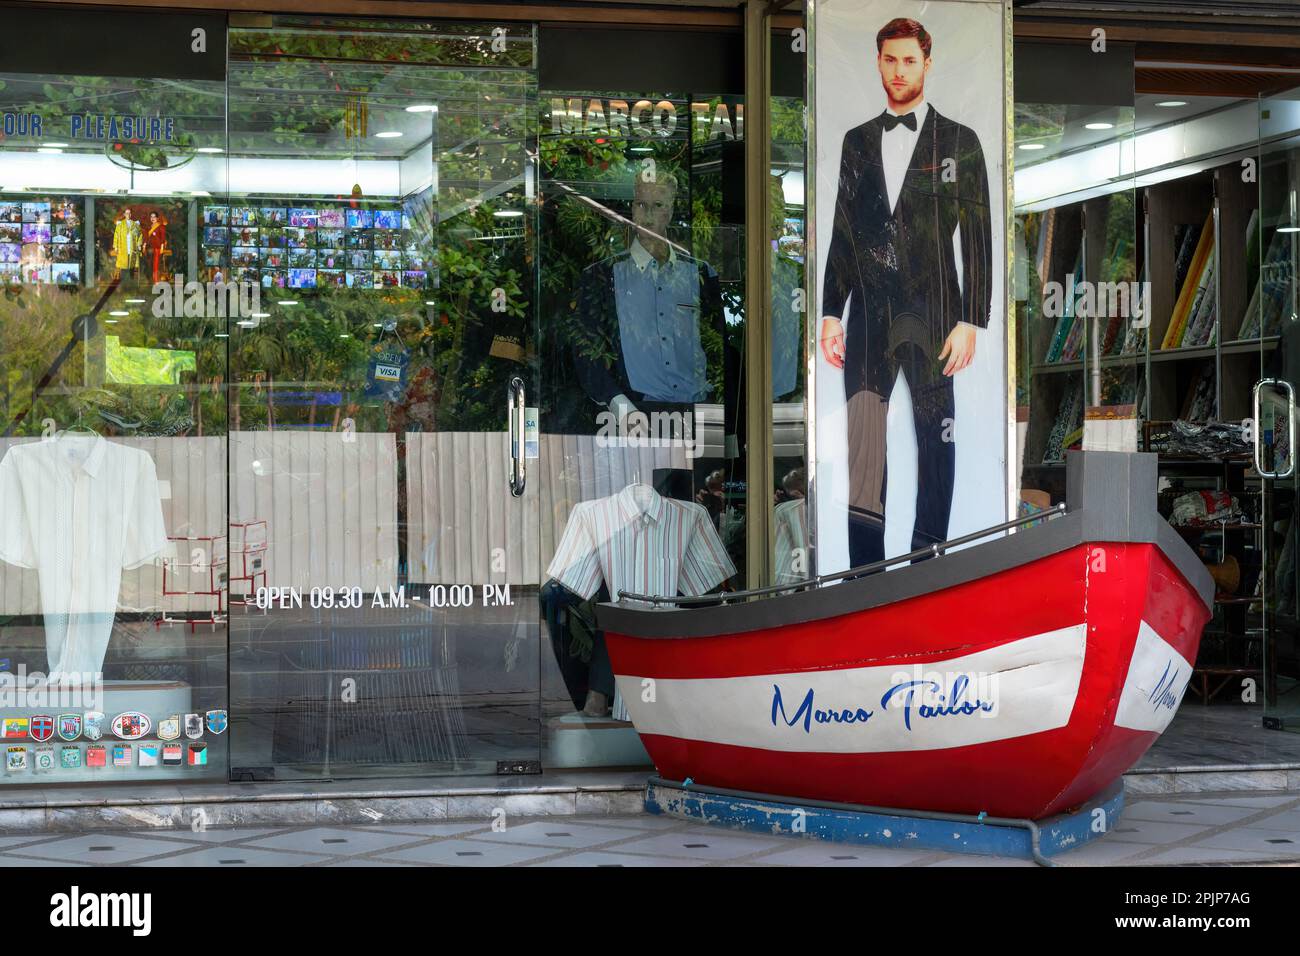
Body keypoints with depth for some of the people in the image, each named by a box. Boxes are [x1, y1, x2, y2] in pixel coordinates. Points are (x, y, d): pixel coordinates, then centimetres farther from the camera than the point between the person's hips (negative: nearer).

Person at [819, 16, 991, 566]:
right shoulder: (857, 141, 14)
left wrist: (970, 321, -7)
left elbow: (977, 239, 0)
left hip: (933, 314, -2)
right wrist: (831, 314, 8)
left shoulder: (959, 143, 4)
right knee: (861, 445, -2)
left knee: (935, 441, 3)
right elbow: (842, 233, 15)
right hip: (869, 315, 2)